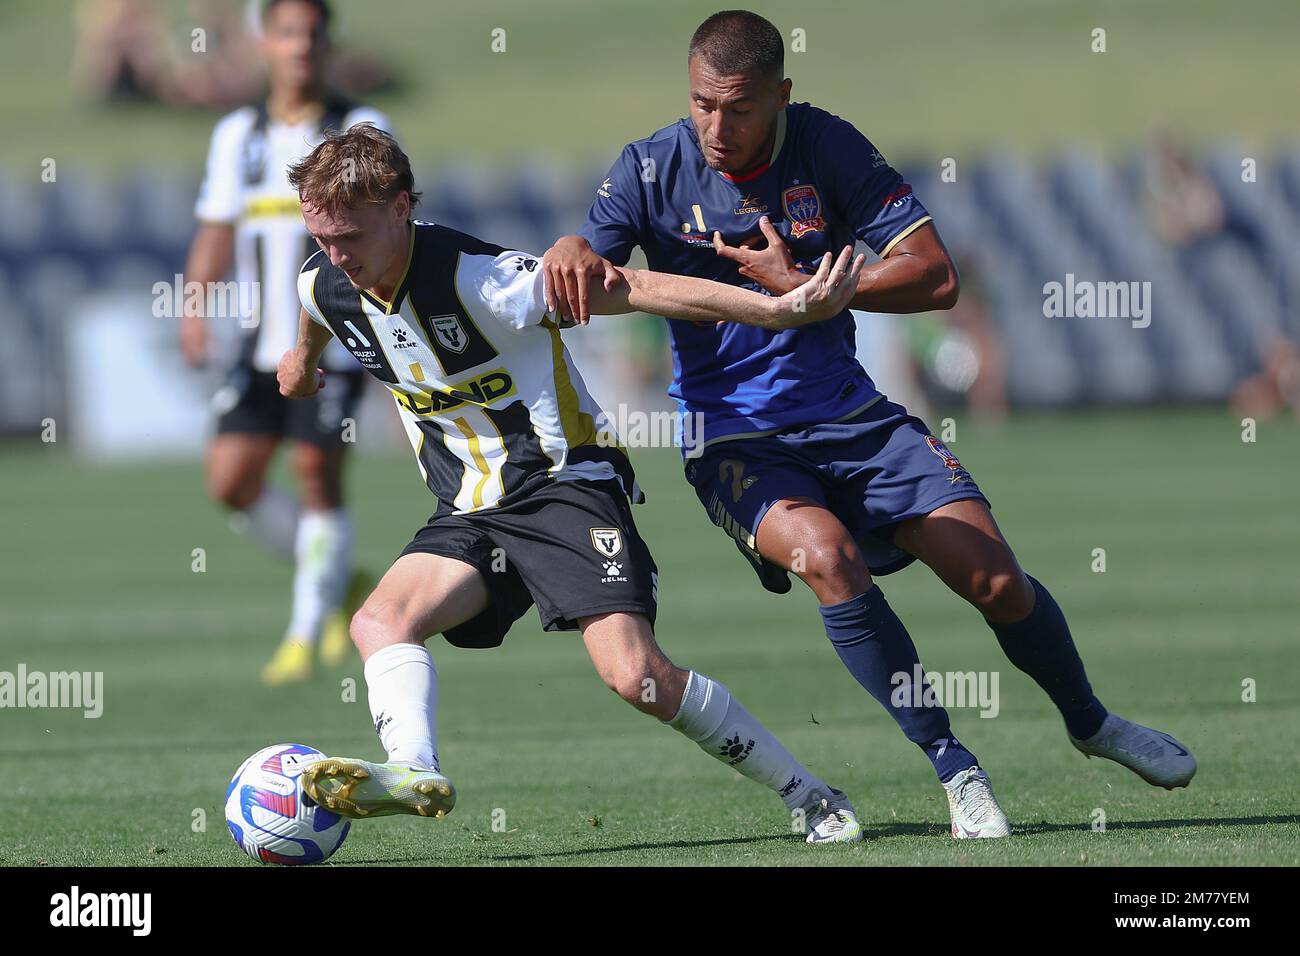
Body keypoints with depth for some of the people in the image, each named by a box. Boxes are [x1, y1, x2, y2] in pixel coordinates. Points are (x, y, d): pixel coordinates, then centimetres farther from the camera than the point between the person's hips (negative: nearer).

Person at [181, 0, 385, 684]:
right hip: (261, 342, 4)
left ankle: (306, 635, 4)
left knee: (317, 475, -8)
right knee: (230, 479, -3)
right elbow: (216, 231, 13)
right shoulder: (237, 135, 11)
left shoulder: (362, 129, -1)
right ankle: (342, 584, 17)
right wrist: (196, 302, -1)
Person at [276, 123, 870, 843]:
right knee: (380, 621, -22)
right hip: (469, 510, 7)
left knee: (637, 676, -20)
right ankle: (416, 774, -44)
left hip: (564, 482, -7)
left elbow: (635, 290, -23)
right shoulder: (323, 285, -3)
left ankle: (812, 798, -6)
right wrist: (302, 359, 49)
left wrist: (780, 308, -27)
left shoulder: (475, 278, -24)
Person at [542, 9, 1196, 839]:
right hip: (733, 439, -2)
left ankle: (1089, 721, 24)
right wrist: (573, 257, -37)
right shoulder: (652, 170, -7)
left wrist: (797, 286, -18)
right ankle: (952, 768, -19)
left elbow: (935, 277, -10)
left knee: (994, 577, -8)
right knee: (825, 552, -32)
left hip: (850, 418, 2)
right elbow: (577, 296, -13)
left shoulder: (828, 148, -6)